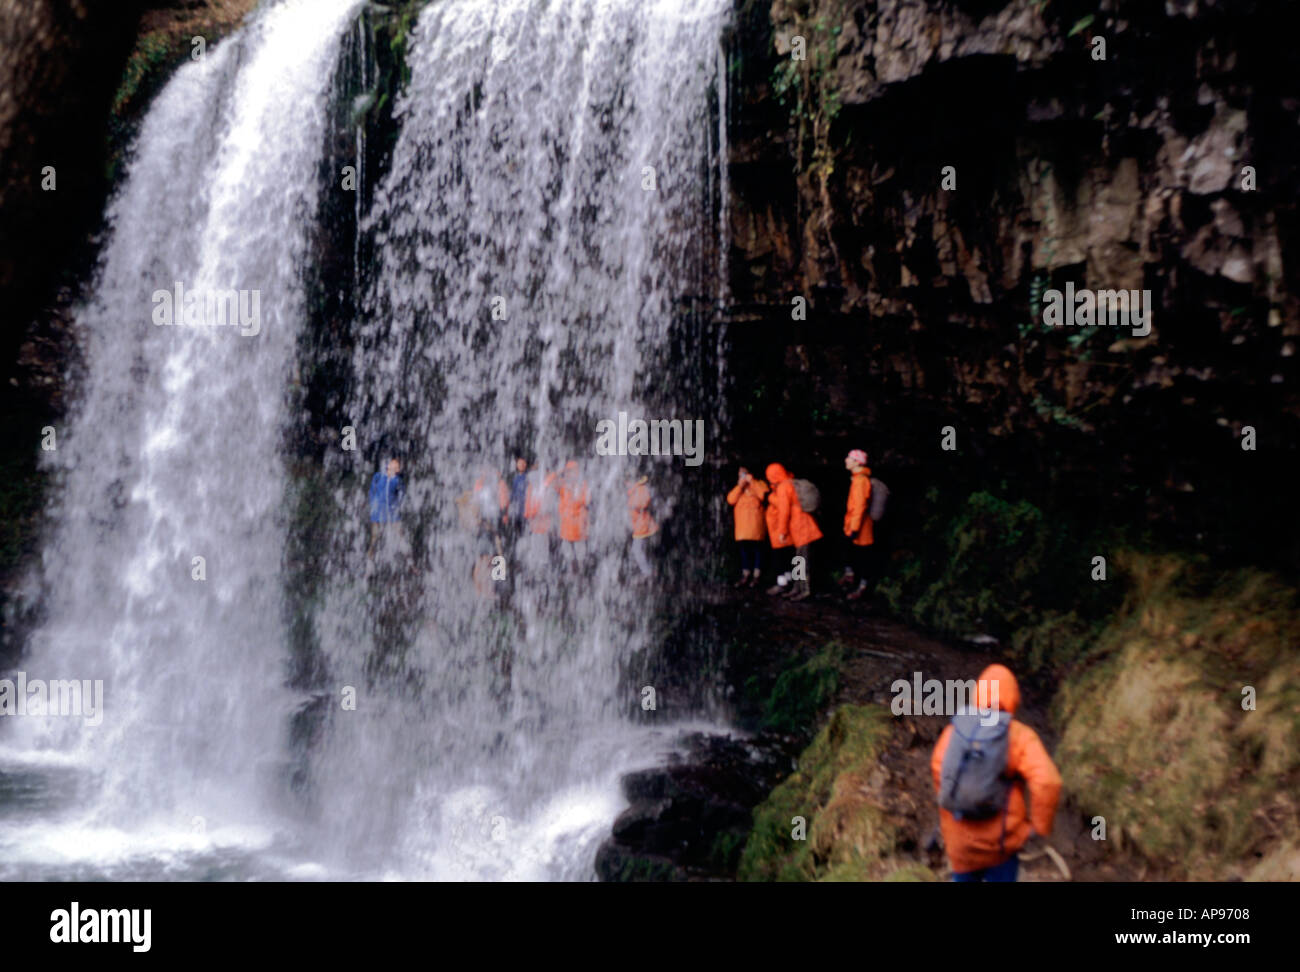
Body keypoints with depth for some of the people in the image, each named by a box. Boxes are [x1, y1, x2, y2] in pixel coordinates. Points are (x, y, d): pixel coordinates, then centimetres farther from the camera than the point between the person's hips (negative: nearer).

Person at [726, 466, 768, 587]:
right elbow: (731, 500, 2)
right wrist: (740, 485, -5)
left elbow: (763, 495, -12)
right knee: (744, 548, 3)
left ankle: (756, 577, -2)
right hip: (742, 525, 4)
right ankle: (745, 576, 7)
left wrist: (752, 482, -10)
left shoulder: (759, 484, 9)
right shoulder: (737, 488, 20)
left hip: (755, 524, -4)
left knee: (757, 548, -4)